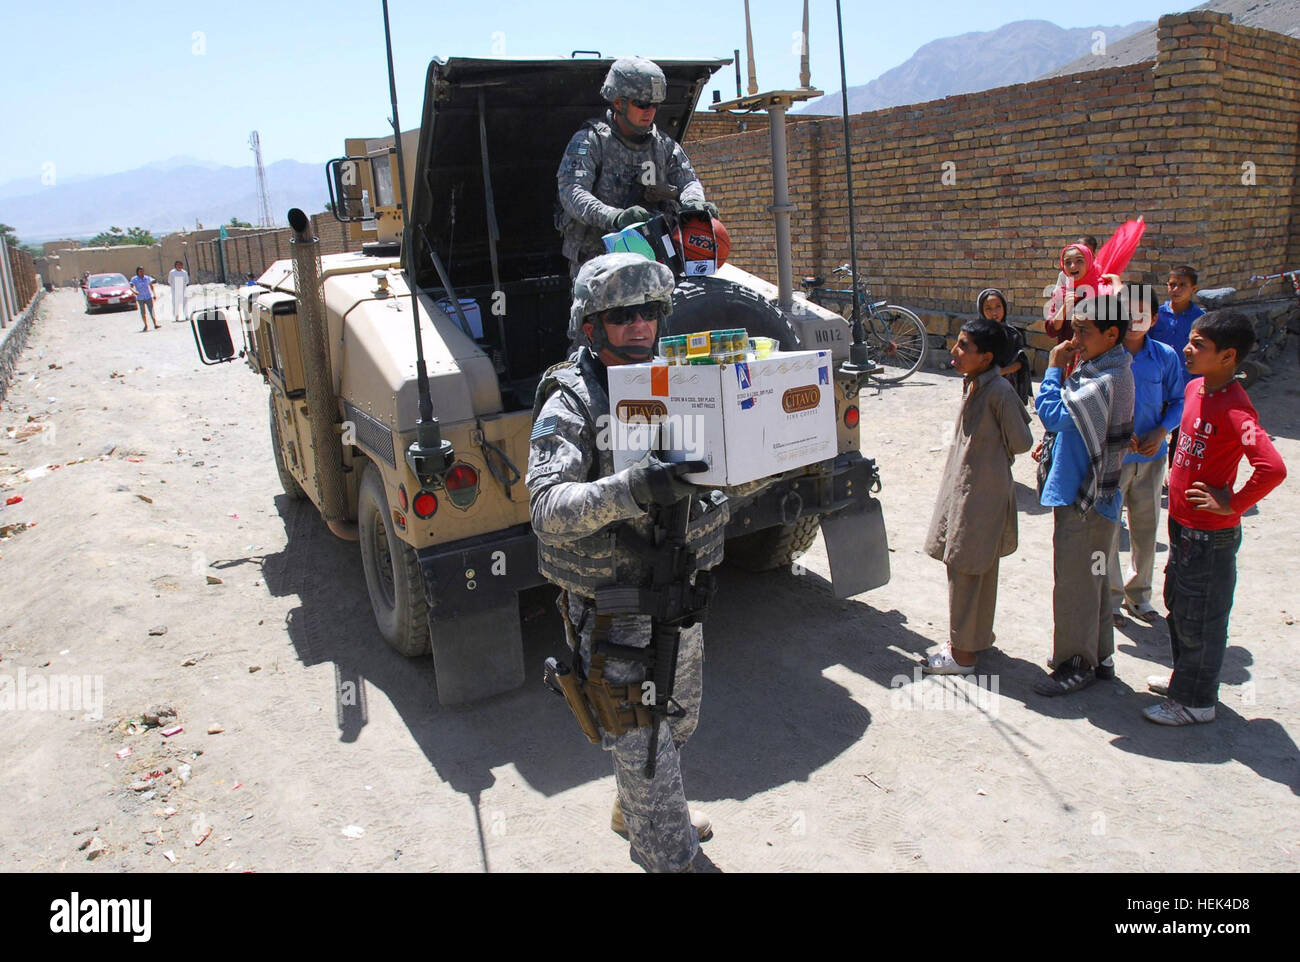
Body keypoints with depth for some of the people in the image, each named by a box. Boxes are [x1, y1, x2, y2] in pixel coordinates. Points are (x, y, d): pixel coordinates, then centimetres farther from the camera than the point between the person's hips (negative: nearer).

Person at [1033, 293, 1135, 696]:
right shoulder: (1102, 372, 9)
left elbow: (1053, 413, -28)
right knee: (1089, 578, 20)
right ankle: (1098, 655, 33)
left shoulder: (1107, 381, -23)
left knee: (1074, 581, 1)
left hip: (1086, 498, -10)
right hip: (1083, 492, 10)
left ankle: (1077, 665, 15)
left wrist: (1054, 368, -17)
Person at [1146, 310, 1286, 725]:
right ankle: (1185, 676, 42)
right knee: (1178, 604, 23)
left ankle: (1195, 702, 21)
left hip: (1210, 534, -9)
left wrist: (1232, 505, -24)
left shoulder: (1233, 408, -26)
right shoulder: (1195, 387, 2)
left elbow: (1272, 467, -37)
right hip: (1183, 523, 9)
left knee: (1200, 617, 5)